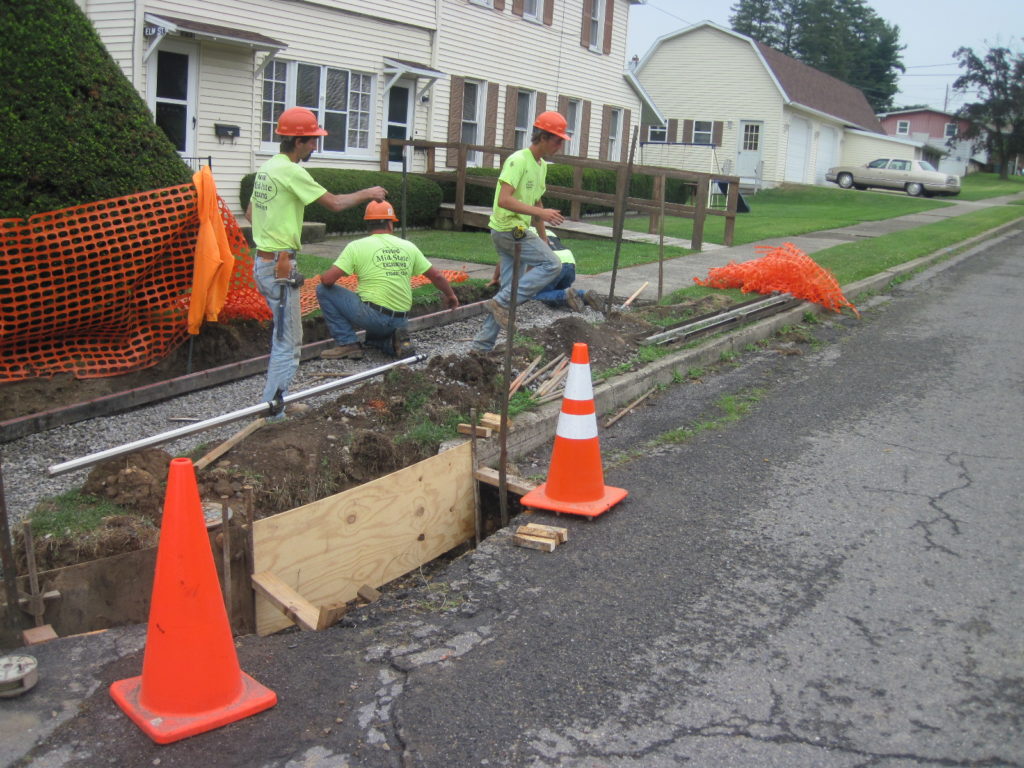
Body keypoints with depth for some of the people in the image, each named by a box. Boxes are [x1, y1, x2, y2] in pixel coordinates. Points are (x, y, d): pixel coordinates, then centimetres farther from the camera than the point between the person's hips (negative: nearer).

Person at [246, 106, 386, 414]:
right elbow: (335, 203, -13)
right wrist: (368, 193, 1)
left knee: (283, 334, 20)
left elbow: (250, 212, 22)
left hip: (263, 260, 10)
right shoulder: (291, 171, -16)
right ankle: (271, 408, -2)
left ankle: (276, 397, 27)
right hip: (279, 266, -10)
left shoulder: (267, 168, 12)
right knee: (288, 342, -5)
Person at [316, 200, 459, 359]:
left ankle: (348, 344, 4)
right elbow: (437, 276, 16)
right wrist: (450, 295, 34)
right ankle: (393, 341, 2)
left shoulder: (357, 246, -3)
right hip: (400, 321, 6)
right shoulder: (408, 247, 9)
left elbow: (327, 279, -10)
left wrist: (325, 280, 15)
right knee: (375, 336, 38)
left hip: (372, 315, -5)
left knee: (324, 290, 8)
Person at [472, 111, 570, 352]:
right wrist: (540, 212, -32)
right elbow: (505, 200, -26)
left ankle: (483, 344, 13)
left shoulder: (542, 165, 14)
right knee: (552, 265, -15)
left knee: (511, 290, 8)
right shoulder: (518, 160, -16)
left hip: (518, 232, 10)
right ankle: (502, 302, -12)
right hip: (509, 230, -10)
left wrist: (544, 240, 21)